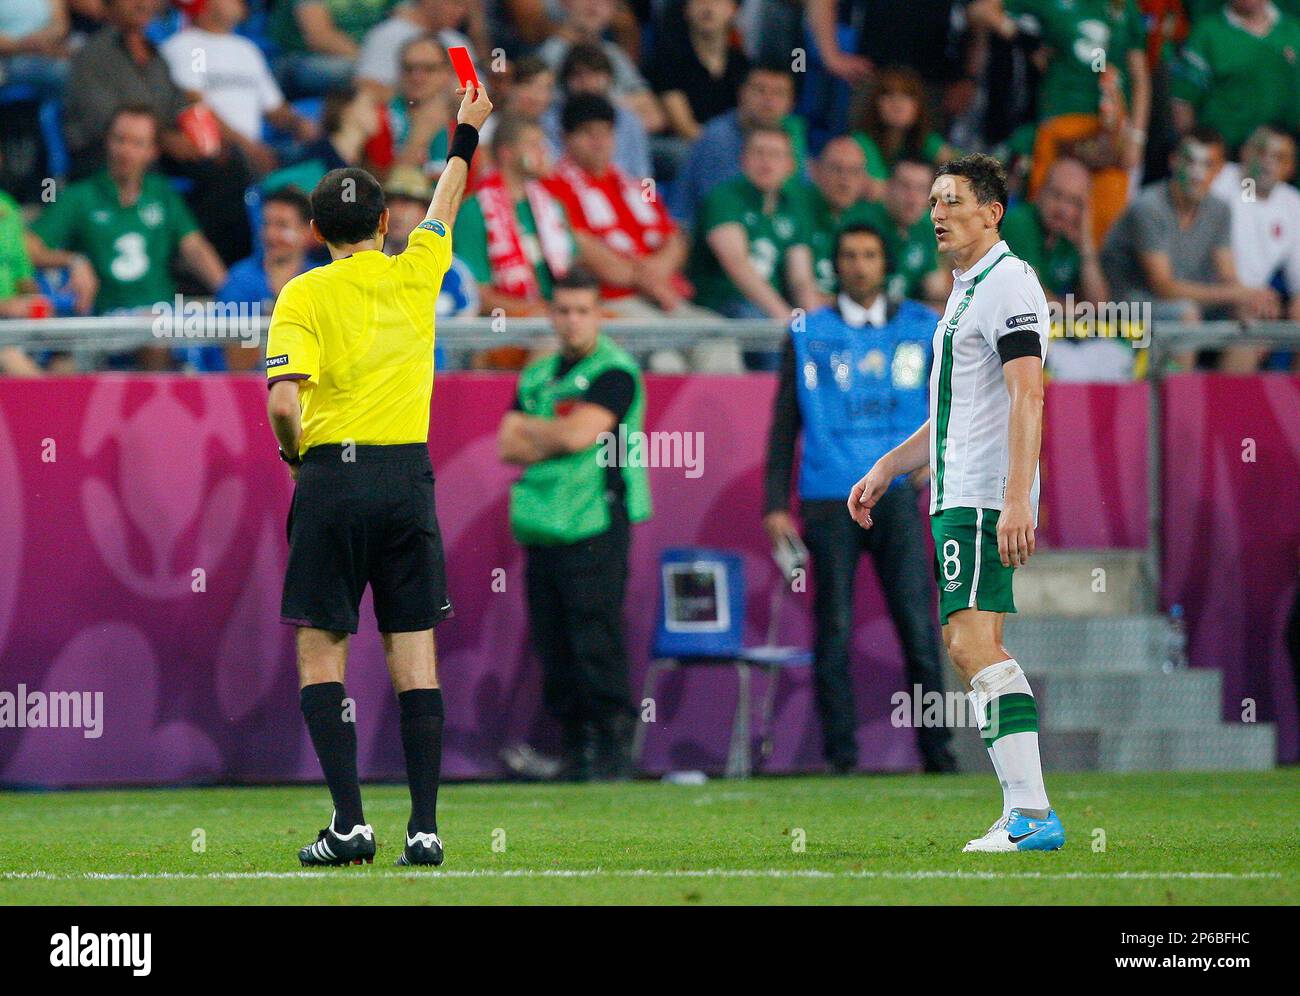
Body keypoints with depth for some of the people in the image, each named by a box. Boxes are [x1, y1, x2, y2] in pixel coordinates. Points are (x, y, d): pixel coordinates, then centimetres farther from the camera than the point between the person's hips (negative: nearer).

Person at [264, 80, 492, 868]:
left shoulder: (303, 295, -3)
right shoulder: (415, 274, 7)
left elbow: (282, 400, -16)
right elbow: (446, 206, 28)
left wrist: (294, 451, 4)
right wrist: (467, 133, 43)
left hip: (331, 477, -3)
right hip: (408, 476, 3)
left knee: (321, 654, 2)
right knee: (415, 655, 4)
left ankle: (350, 822, -8)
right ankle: (425, 826, -1)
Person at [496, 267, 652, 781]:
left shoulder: (615, 373, -2)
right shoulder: (537, 375, 19)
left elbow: (578, 434, -13)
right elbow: (509, 447, 9)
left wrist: (529, 430, 3)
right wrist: (557, 439, -7)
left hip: (595, 528, -7)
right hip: (542, 528, 7)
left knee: (597, 644, -10)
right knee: (553, 648, 5)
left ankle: (615, 748, -6)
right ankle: (575, 749, 11)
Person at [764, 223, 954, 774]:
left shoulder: (922, 328, 13)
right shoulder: (808, 334, 10)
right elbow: (784, 424, 10)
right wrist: (775, 504, 4)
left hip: (896, 495, 0)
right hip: (828, 497, 0)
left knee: (918, 625, -6)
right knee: (834, 630, -2)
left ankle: (936, 750, -2)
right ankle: (840, 755, 2)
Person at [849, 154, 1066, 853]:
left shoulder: (1009, 283, -10)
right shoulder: (966, 290, 22)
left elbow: (1026, 398, -20)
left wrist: (1016, 500, -28)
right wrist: (887, 469, 30)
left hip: (986, 500, -11)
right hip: (959, 496, 11)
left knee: (971, 641, -18)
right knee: (972, 644, 9)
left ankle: (1031, 814, -23)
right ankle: (1025, 816, 9)